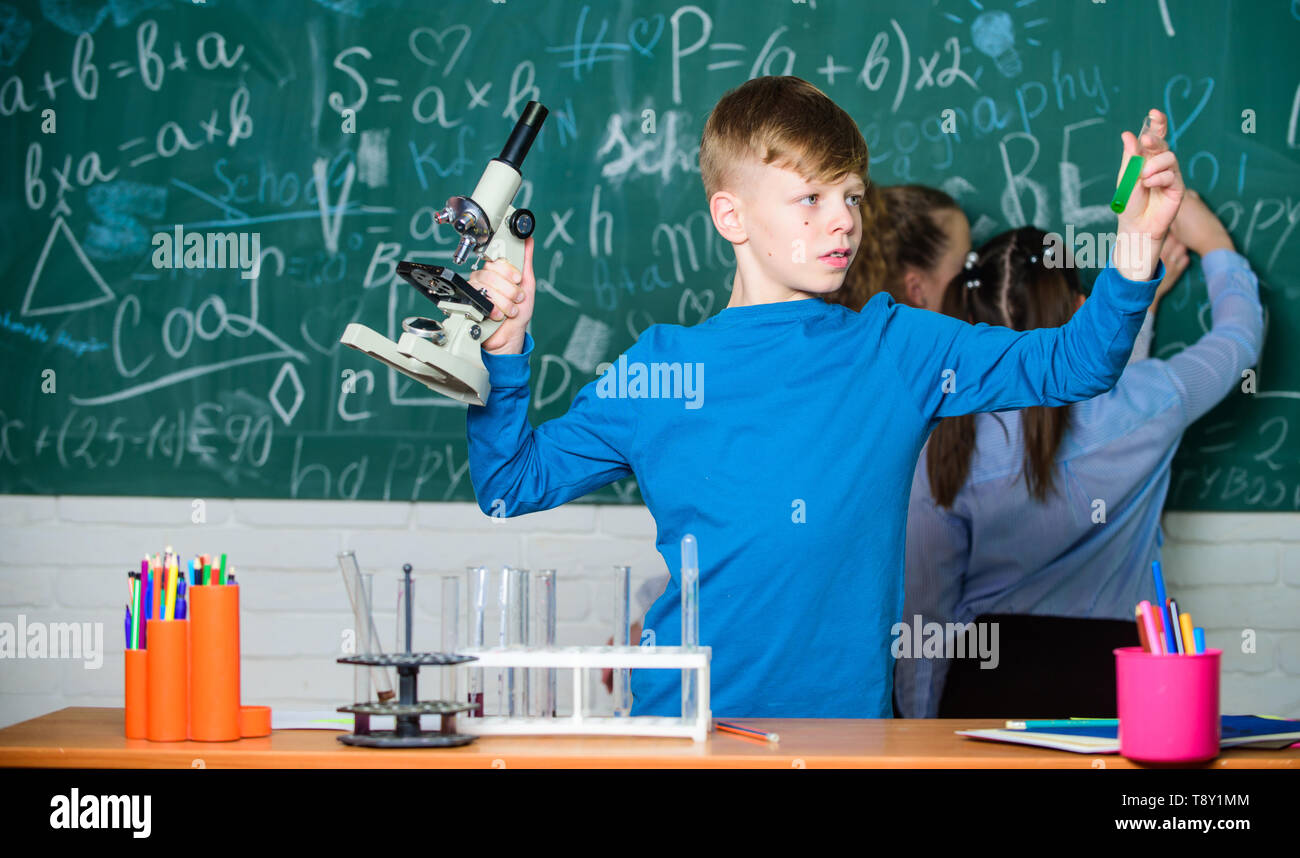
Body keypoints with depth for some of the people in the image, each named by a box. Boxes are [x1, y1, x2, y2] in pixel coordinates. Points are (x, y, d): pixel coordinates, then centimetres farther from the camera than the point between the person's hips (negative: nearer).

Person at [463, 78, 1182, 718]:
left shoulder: (899, 350, 7)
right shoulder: (652, 371, 6)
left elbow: (1073, 363, 2)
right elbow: (511, 483, 12)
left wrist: (1137, 246, -14)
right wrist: (504, 346, -2)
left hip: (847, 717, 1)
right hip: (682, 721, 0)